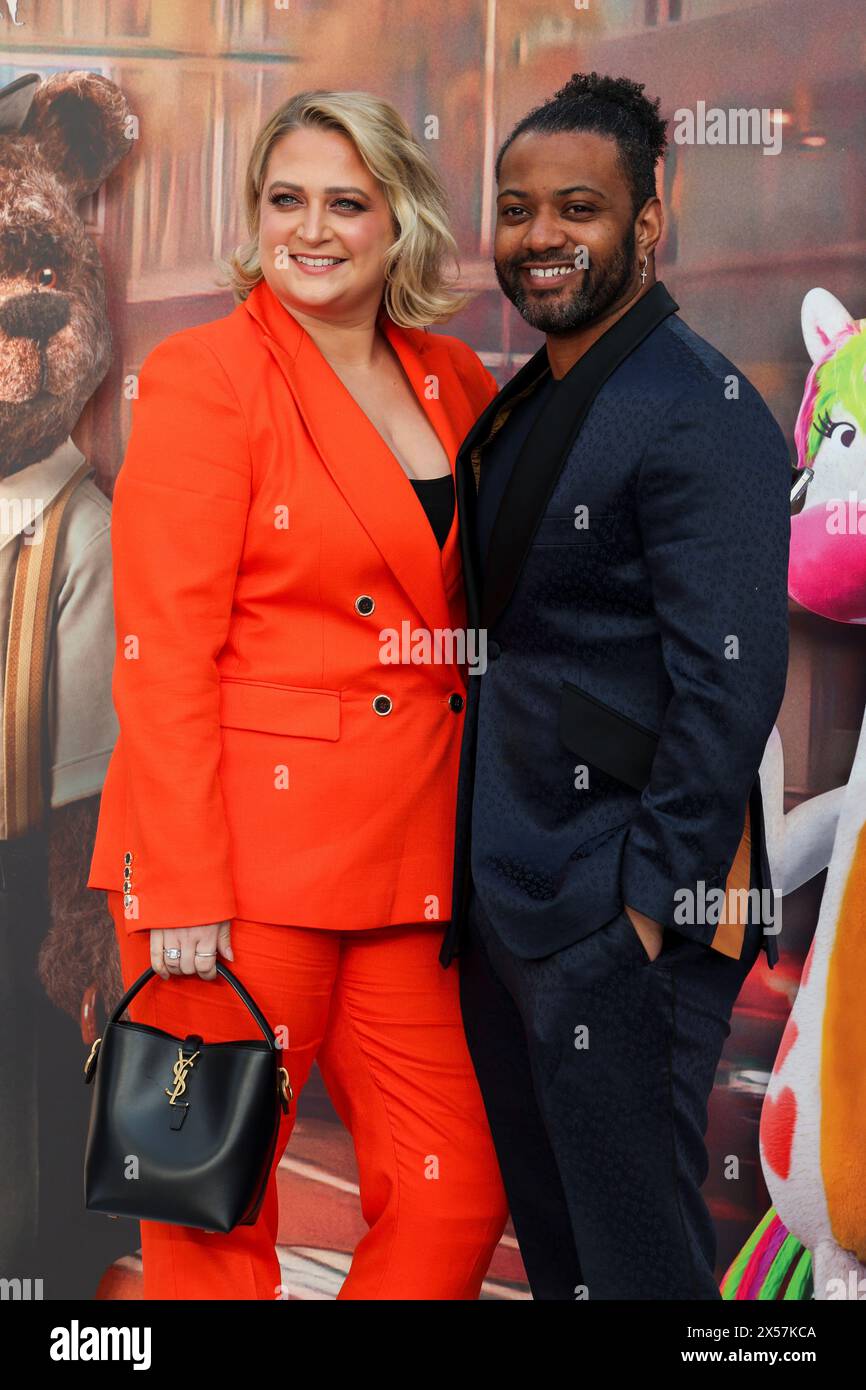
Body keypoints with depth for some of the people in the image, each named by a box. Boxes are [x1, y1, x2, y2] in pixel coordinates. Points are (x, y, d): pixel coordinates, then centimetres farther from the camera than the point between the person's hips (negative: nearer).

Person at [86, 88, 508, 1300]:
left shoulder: (452, 382, 11)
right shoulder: (204, 372, -6)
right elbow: (164, 653, -11)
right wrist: (181, 893, -15)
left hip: (408, 856, 6)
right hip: (247, 840, -5)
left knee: (456, 1196, 6)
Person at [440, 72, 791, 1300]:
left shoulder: (703, 414, -15)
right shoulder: (526, 404, 13)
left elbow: (730, 683, -20)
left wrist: (656, 903, -20)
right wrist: (480, 867, 14)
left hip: (622, 914, -9)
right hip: (506, 892, 9)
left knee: (634, 1245, 2)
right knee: (547, 1228, 19)